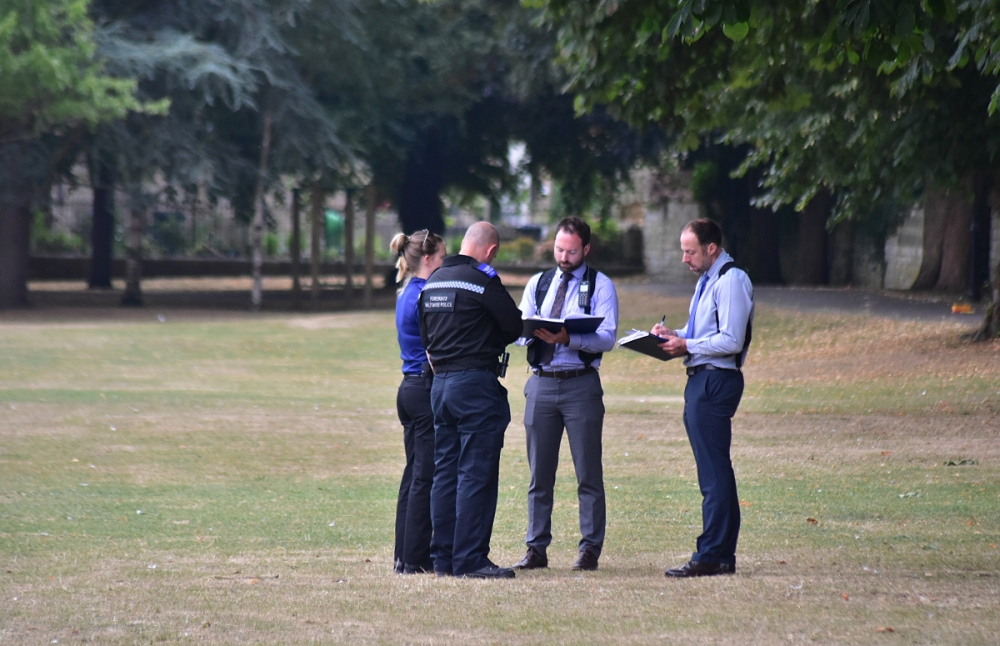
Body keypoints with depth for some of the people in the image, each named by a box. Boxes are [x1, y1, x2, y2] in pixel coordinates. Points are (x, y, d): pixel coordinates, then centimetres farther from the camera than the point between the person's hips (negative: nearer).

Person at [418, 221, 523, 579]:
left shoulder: (433, 281, 12)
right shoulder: (482, 279, -12)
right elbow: (515, 327, -7)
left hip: (439, 384, 8)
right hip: (476, 382, -8)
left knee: (445, 472, 11)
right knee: (476, 475, -5)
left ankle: (443, 559, 13)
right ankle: (470, 560, -7)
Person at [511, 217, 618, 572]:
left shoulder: (600, 286, 3)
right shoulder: (537, 283, 16)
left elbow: (607, 338, -9)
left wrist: (569, 338, -25)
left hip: (581, 384, -4)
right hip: (542, 383, 4)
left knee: (588, 473, -2)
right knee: (539, 472, 5)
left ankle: (590, 549, 3)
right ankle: (536, 549, 9)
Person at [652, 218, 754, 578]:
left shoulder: (730, 281, -13)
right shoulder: (707, 280, 19)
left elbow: (731, 340, -20)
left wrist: (687, 345, -15)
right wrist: (674, 335, 9)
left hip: (715, 382, -11)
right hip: (702, 381, 11)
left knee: (714, 473, -10)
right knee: (715, 471, 11)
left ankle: (711, 557, -10)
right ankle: (723, 556, 14)